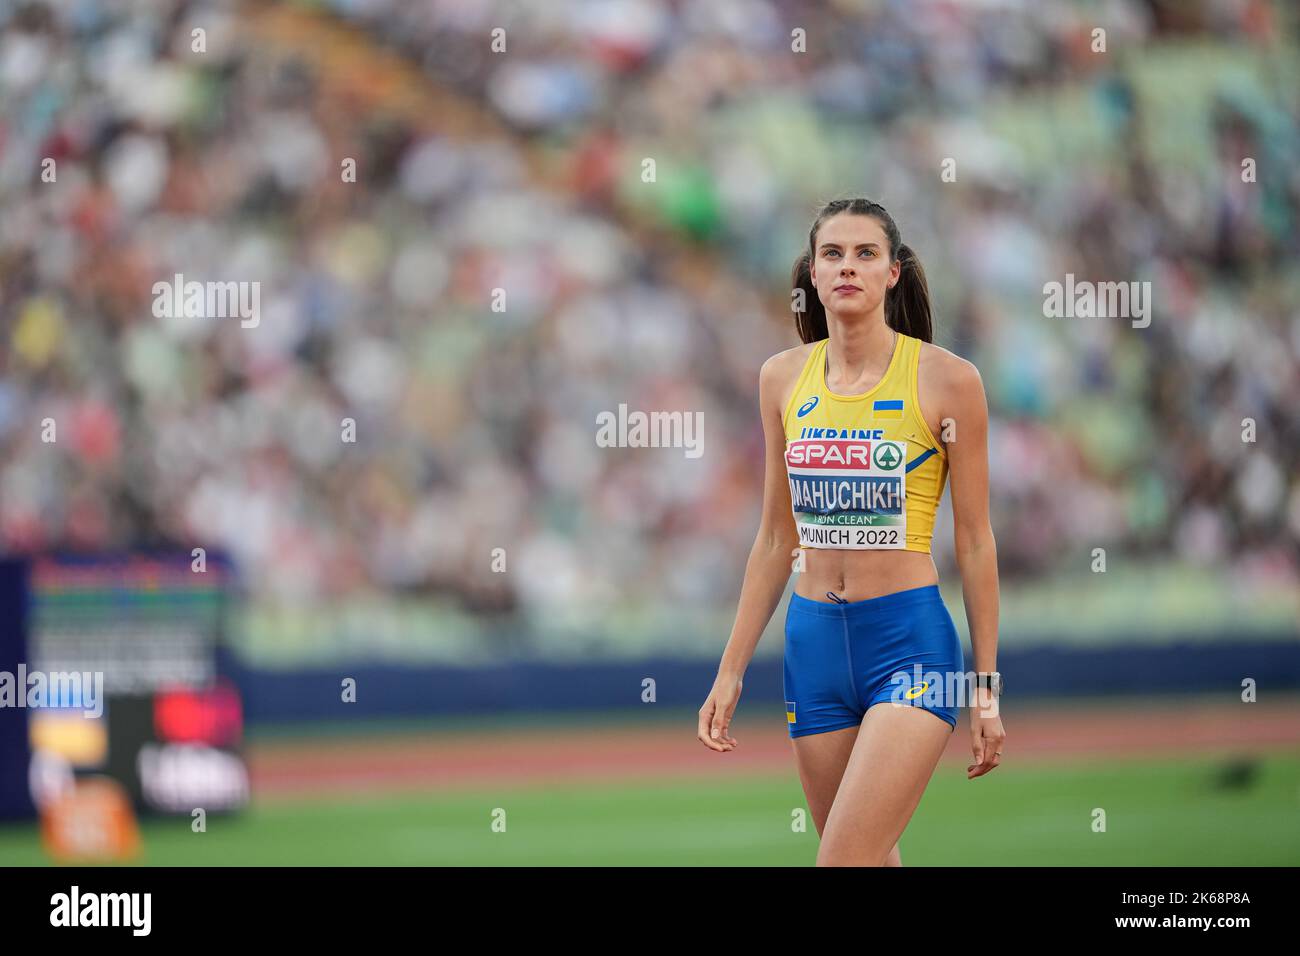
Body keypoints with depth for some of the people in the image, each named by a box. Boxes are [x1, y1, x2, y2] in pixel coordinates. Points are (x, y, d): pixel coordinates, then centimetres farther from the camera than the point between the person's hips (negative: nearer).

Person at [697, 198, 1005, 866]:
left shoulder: (947, 380, -6)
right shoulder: (783, 378, 7)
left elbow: (974, 541, -2)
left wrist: (986, 688, -2)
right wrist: (730, 671, 13)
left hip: (910, 642, -5)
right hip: (813, 641, 5)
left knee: (841, 864, -17)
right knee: (871, 863, 11)